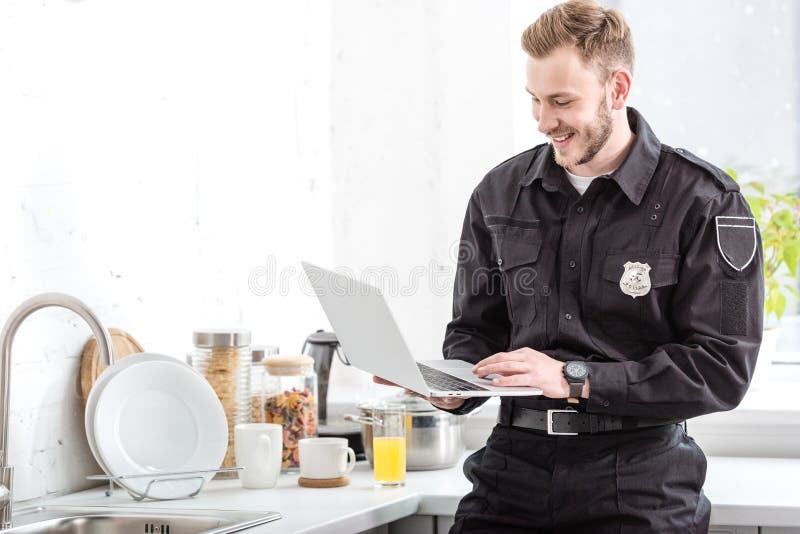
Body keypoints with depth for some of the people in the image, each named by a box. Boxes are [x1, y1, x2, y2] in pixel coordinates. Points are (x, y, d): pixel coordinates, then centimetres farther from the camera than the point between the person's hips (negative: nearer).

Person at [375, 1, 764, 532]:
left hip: (637, 476, -3)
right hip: (516, 461, 3)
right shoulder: (500, 194, 11)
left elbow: (722, 367, -8)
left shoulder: (705, 203, -3)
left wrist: (574, 379, -16)